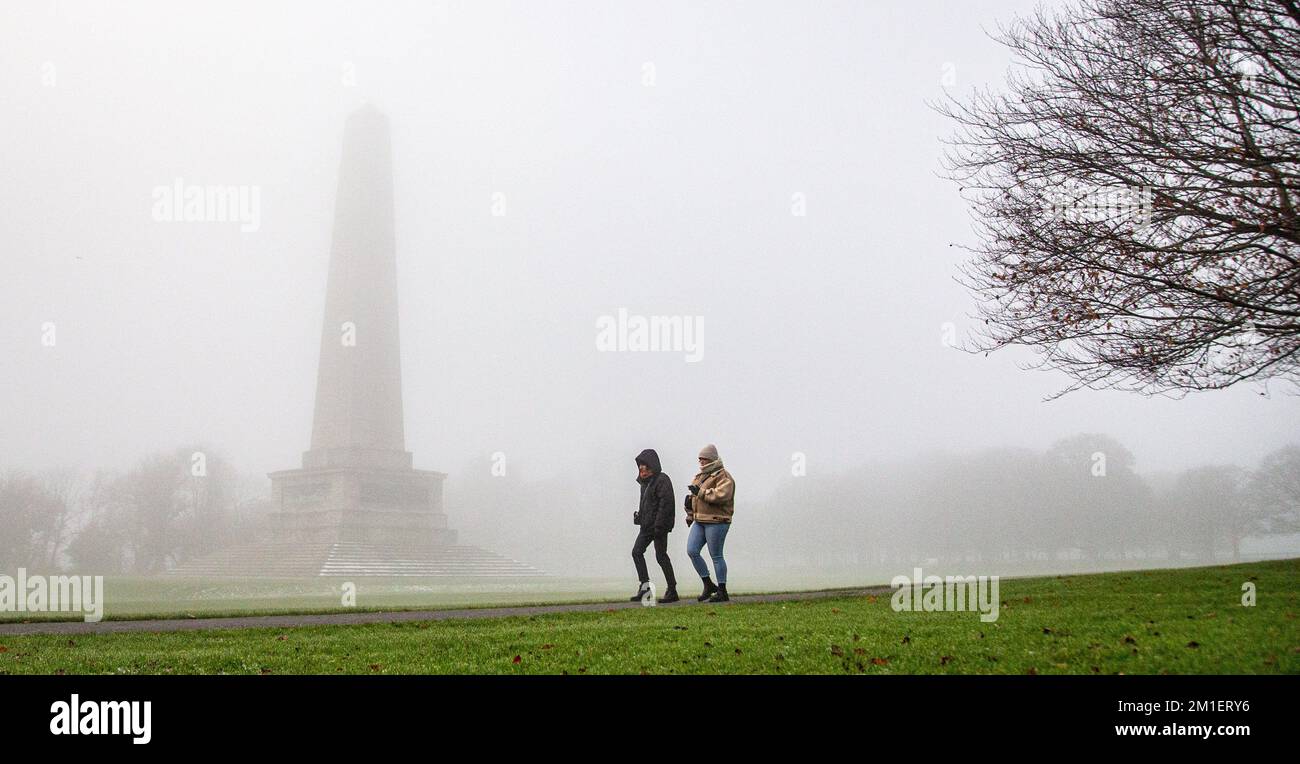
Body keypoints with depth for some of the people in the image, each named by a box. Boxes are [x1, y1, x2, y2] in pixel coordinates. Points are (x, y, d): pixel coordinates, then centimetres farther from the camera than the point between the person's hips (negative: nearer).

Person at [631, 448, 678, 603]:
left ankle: (672, 591, 1)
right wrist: (640, 517, 13)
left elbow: (665, 503, -21)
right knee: (636, 551, 3)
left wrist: (659, 525, -24)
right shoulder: (645, 482, 15)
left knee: (661, 556, -6)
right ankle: (645, 584, 7)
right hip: (647, 525, 10)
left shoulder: (662, 480, -14)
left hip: (659, 526, -10)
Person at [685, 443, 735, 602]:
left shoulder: (723, 476, -9)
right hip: (700, 522, 8)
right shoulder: (701, 476, 19)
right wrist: (690, 515, 24)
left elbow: (721, 495, -27)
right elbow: (695, 497, 30)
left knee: (716, 556, -4)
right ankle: (708, 585, 9)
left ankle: (722, 592, 6)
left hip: (716, 522, -8)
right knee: (691, 551, -2)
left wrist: (701, 492, -21)